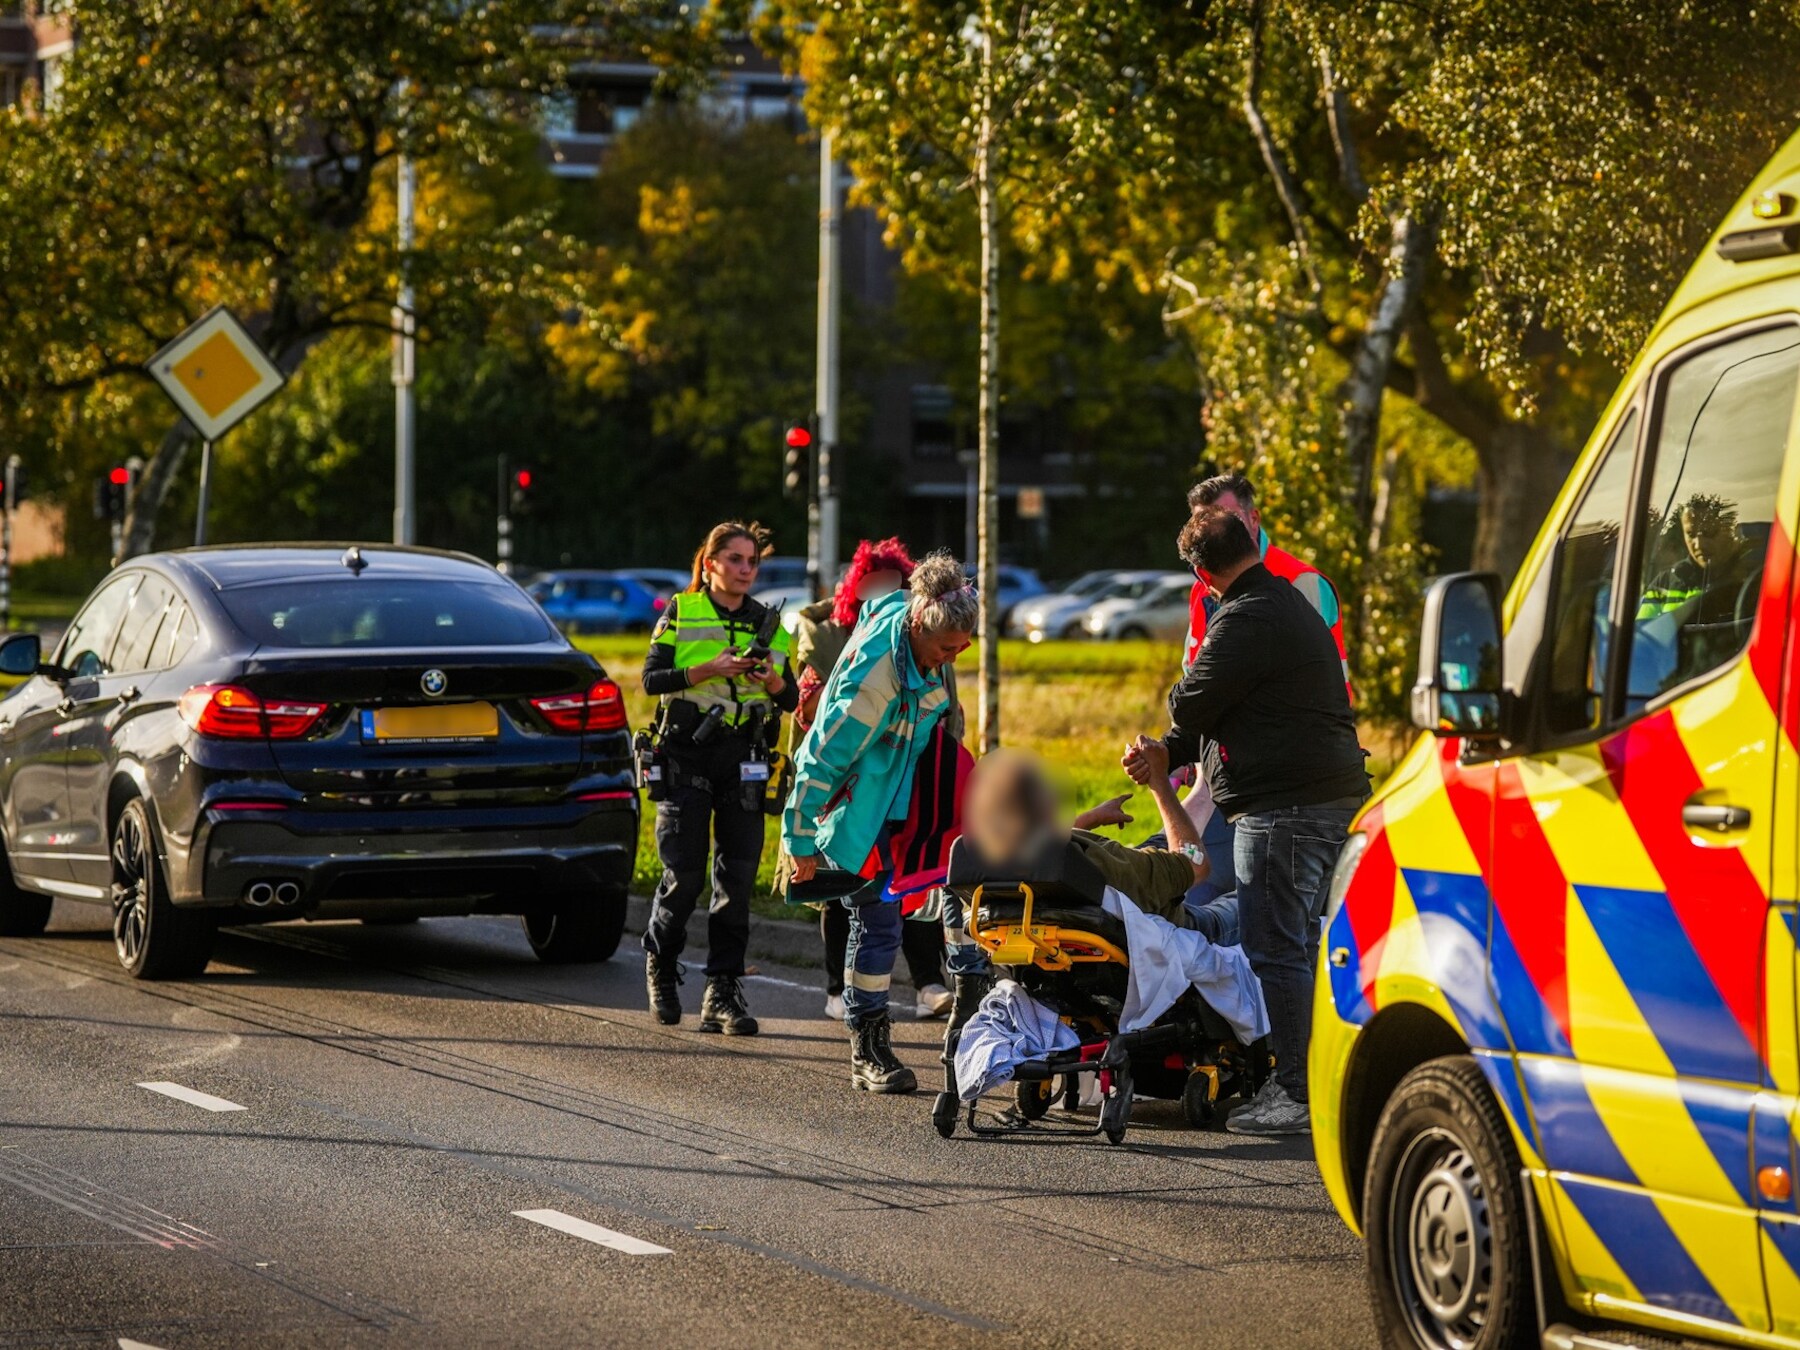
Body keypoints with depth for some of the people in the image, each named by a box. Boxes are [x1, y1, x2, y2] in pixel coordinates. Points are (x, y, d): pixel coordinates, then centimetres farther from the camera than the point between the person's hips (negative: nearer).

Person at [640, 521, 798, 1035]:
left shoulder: (768, 626, 13)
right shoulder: (679, 614, 4)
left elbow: (791, 699, 13)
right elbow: (653, 678, -6)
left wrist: (772, 681, -9)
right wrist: (709, 670, -18)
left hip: (744, 761, 3)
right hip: (686, 757, -3)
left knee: (737, 877, -3)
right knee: (684, 873, -4)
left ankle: (723, 993, 0)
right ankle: (661, 965, 22)